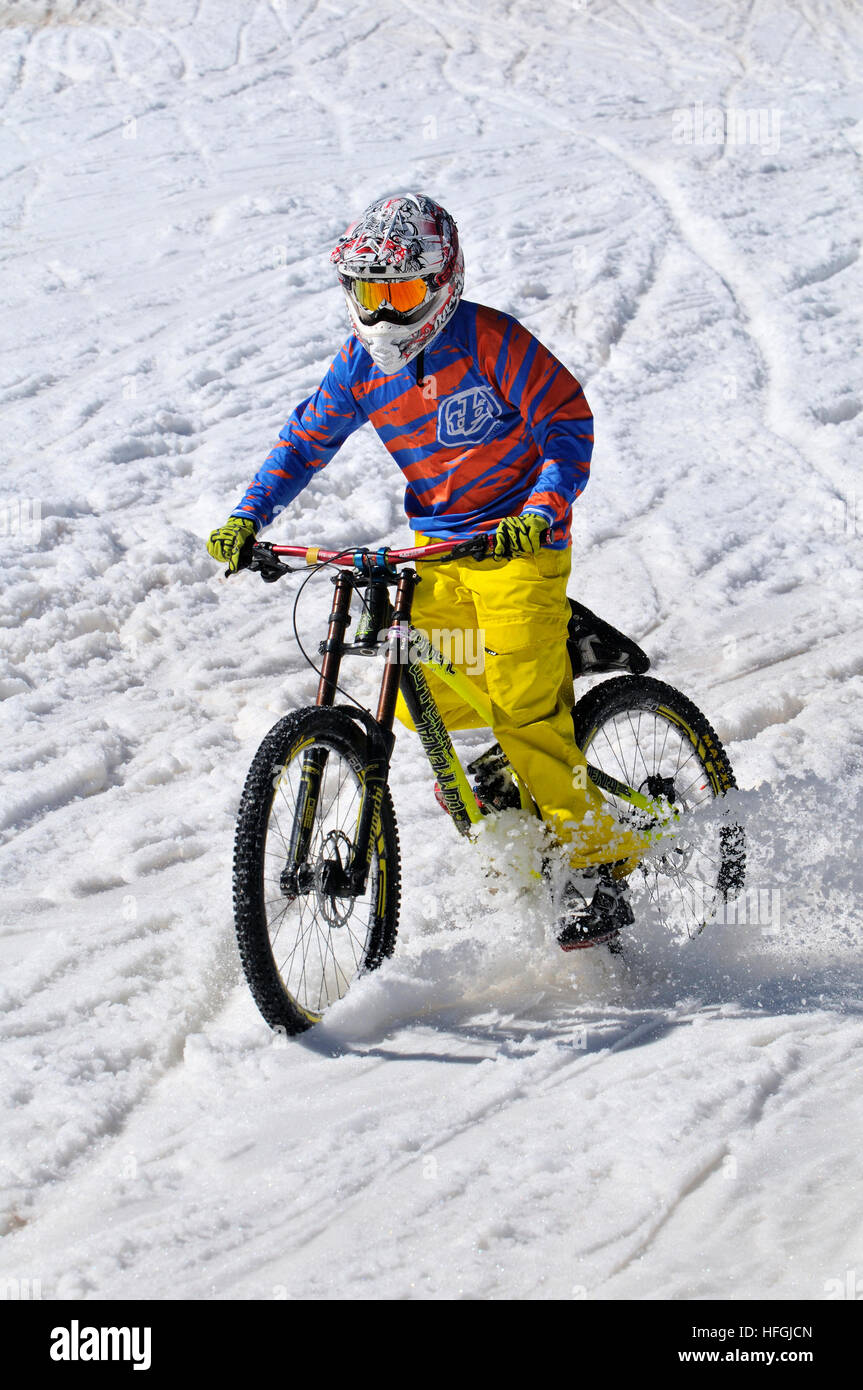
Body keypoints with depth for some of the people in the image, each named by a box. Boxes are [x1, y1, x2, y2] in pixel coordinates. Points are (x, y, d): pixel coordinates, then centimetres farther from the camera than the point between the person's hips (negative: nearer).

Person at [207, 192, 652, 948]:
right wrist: (248, 517, -2)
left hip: (518, 541, -6)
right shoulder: (364, 361, 0)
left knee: (524, 709, -15)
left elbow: (569, 423, -15)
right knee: (422, 701, 0)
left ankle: (603, 863, -7)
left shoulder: (491, 341, -16)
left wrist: (541, 513, -28)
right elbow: (308, 439, 10)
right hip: (434, 544, 6)